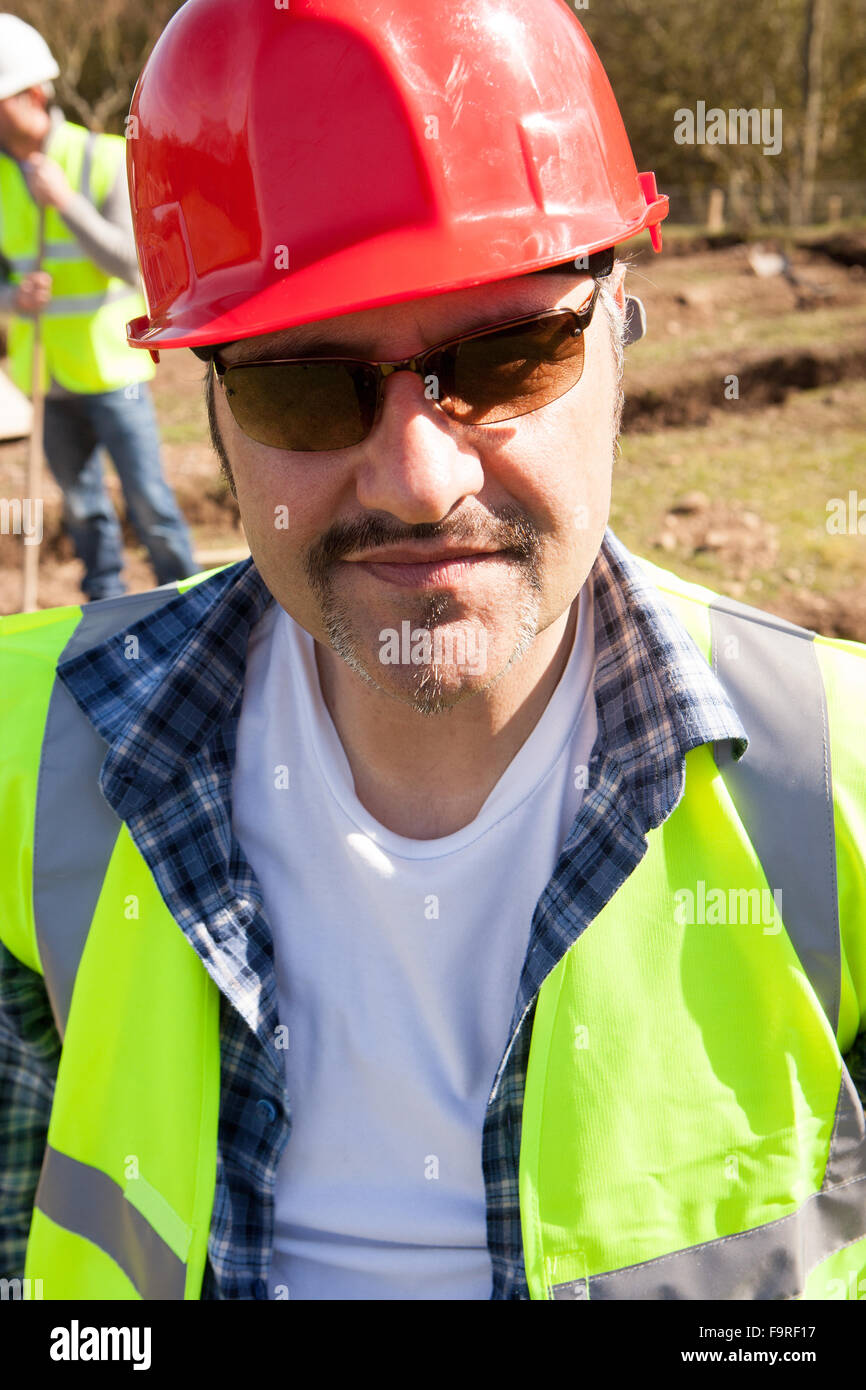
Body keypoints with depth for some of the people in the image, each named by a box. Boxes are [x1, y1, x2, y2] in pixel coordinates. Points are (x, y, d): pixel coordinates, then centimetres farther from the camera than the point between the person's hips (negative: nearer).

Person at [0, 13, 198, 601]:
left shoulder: (105, 159, -9)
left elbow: (132, 265, -15)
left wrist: (68, 203, -25)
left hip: (110, 363, -4)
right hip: (47, 371, 4)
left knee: (147, 497, -2)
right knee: (82, 505, 12)